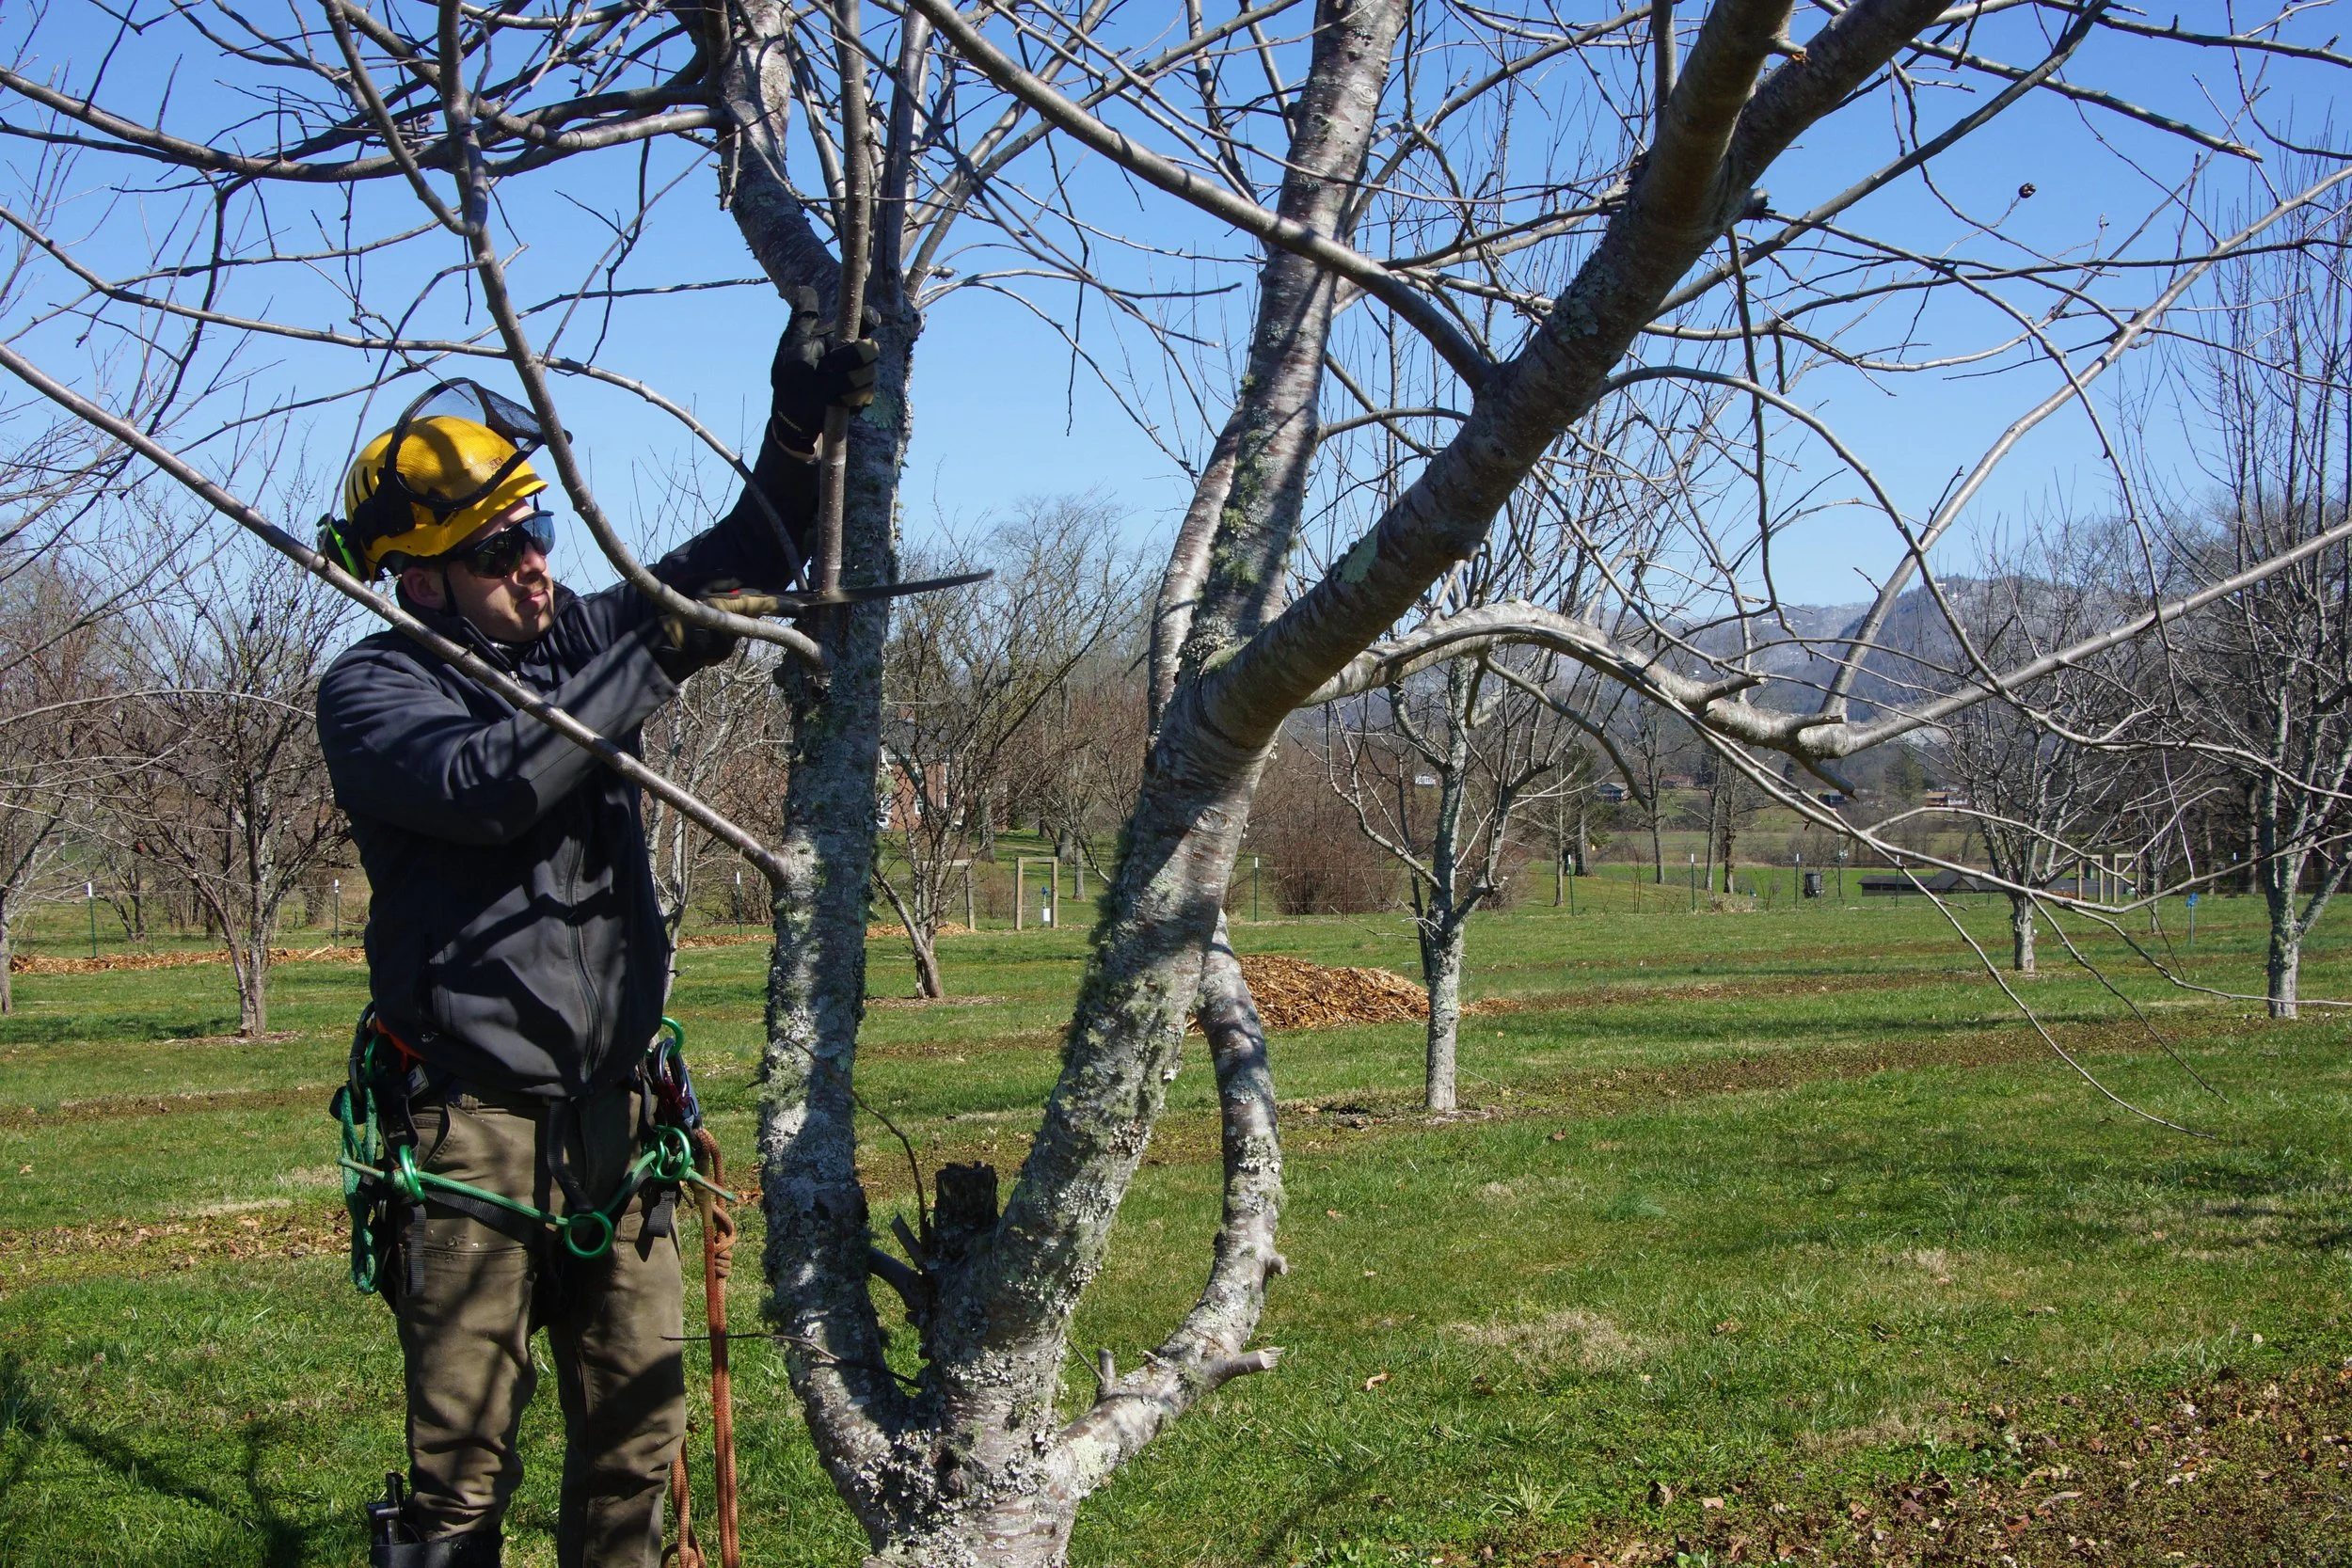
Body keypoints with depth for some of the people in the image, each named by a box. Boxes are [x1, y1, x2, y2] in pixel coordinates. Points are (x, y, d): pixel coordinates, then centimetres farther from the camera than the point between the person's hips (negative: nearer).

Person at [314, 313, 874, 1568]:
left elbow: (730, 570, 9)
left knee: (637, 1433, 10)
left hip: (616, 1109, 6)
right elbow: (485, 782, -24)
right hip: (473, 1120, -5)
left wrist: (800, 431, -8)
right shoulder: (369, 691, -5)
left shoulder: (576, 637, 10)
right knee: (462, 1461, -3)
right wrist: (650, 660, -20)